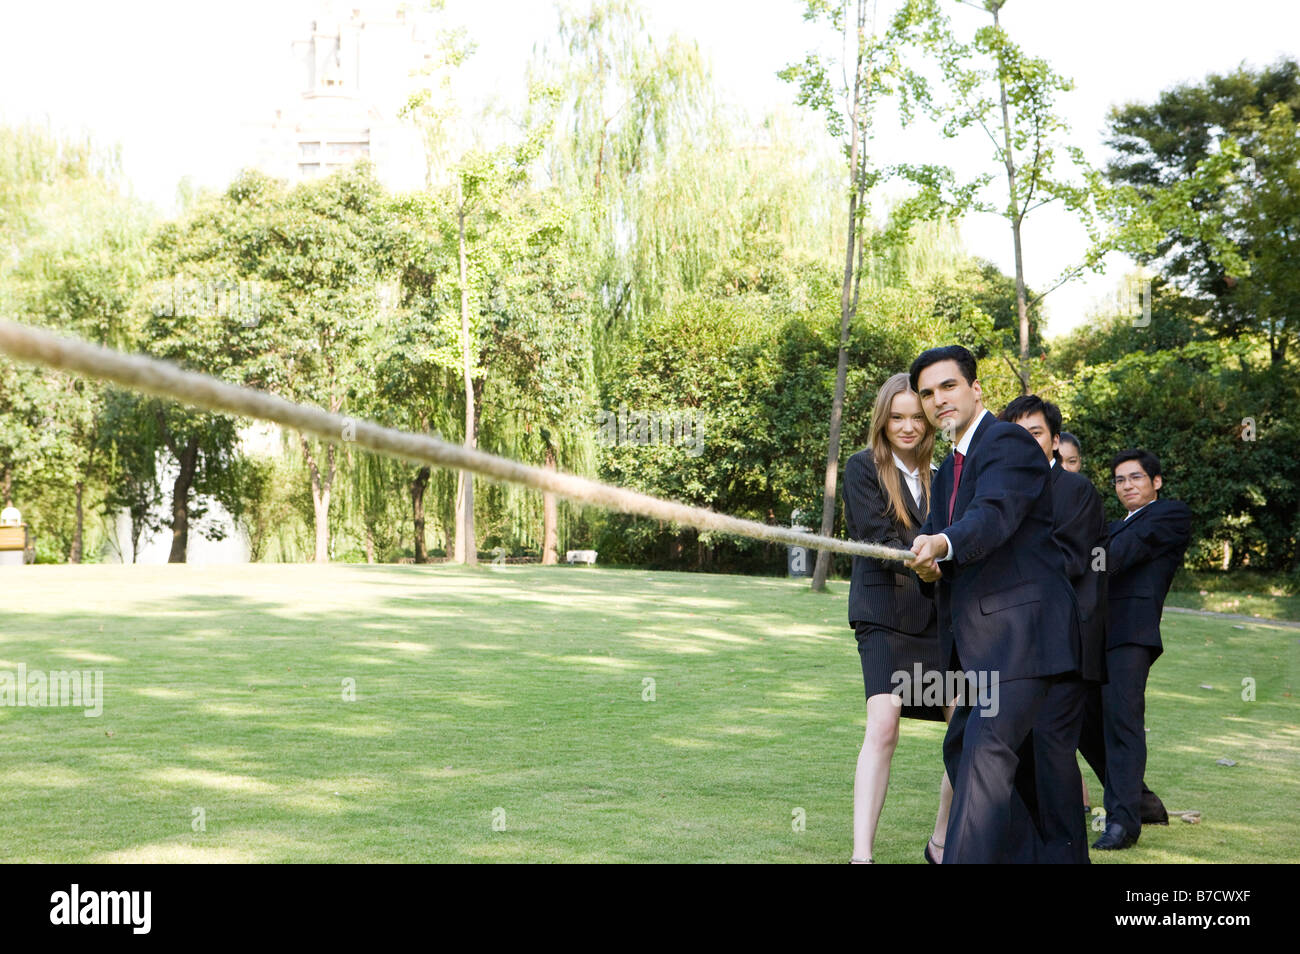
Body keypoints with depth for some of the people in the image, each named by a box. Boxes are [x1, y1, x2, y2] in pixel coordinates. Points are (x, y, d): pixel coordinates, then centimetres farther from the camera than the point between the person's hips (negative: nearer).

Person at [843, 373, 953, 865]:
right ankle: (861, 853, -19)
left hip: (941, 616, 5)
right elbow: (878, 537, -11)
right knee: (883, 727, -19)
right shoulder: (863, 468, 0)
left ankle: (942, 842, 22)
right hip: (885, 612, -5)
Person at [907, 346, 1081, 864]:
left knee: (986, 749, -18)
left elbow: (995, 515, -27)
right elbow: (935, 535, 15)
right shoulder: (948, 469, 21)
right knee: (962, 748, 17)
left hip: (1020, 629, -10)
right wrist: (928, 565, -9)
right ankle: (1016, 848, 31)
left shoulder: (1008, 441, -10)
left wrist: (943, 545, -46)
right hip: (980, 639, 10)